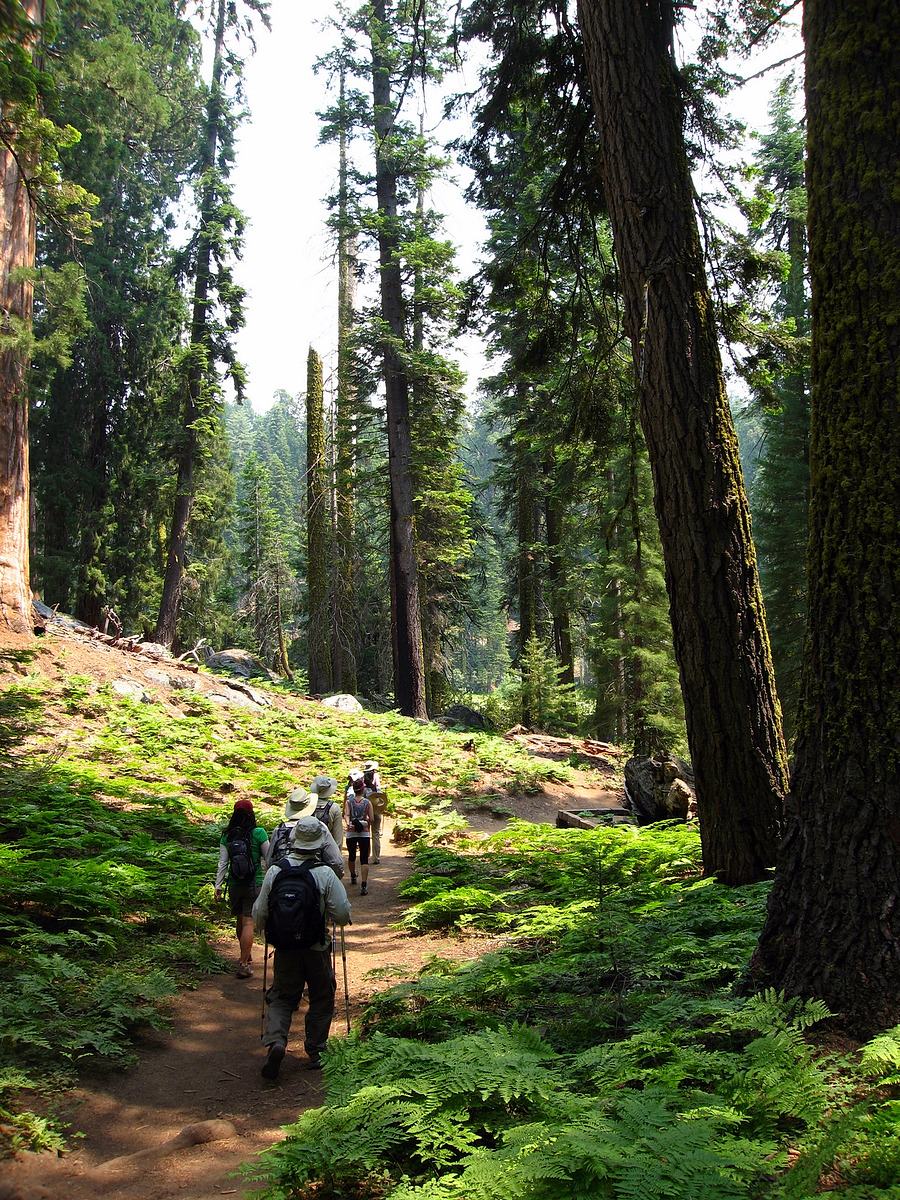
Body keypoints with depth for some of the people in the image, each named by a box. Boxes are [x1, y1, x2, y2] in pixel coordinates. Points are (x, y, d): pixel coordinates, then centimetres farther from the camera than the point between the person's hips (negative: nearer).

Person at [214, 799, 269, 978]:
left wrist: (218, 886, 7)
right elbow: (269, 858, -2)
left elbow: (222, 863, 0)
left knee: (239, 920, 20)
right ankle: (244, 964, -6)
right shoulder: (259, 833, -8)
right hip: (254, 883, -3)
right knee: (249, 922, -2)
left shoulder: (227, 836, -1)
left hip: (234, 884, 3)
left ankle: (246, 952, 39)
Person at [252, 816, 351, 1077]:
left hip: (285, 948, 2)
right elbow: (343, 914, -13)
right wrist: (329, 916, 10)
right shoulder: (325, 874, -15)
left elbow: (259, 913, -1)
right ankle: (315, 1050, 20)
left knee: (282, 997, 13)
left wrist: (262, 928, 21)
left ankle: (275, 1041, -9)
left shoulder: (274, 871, -8)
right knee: (321, 998, 16)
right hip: (317, 948, -2)